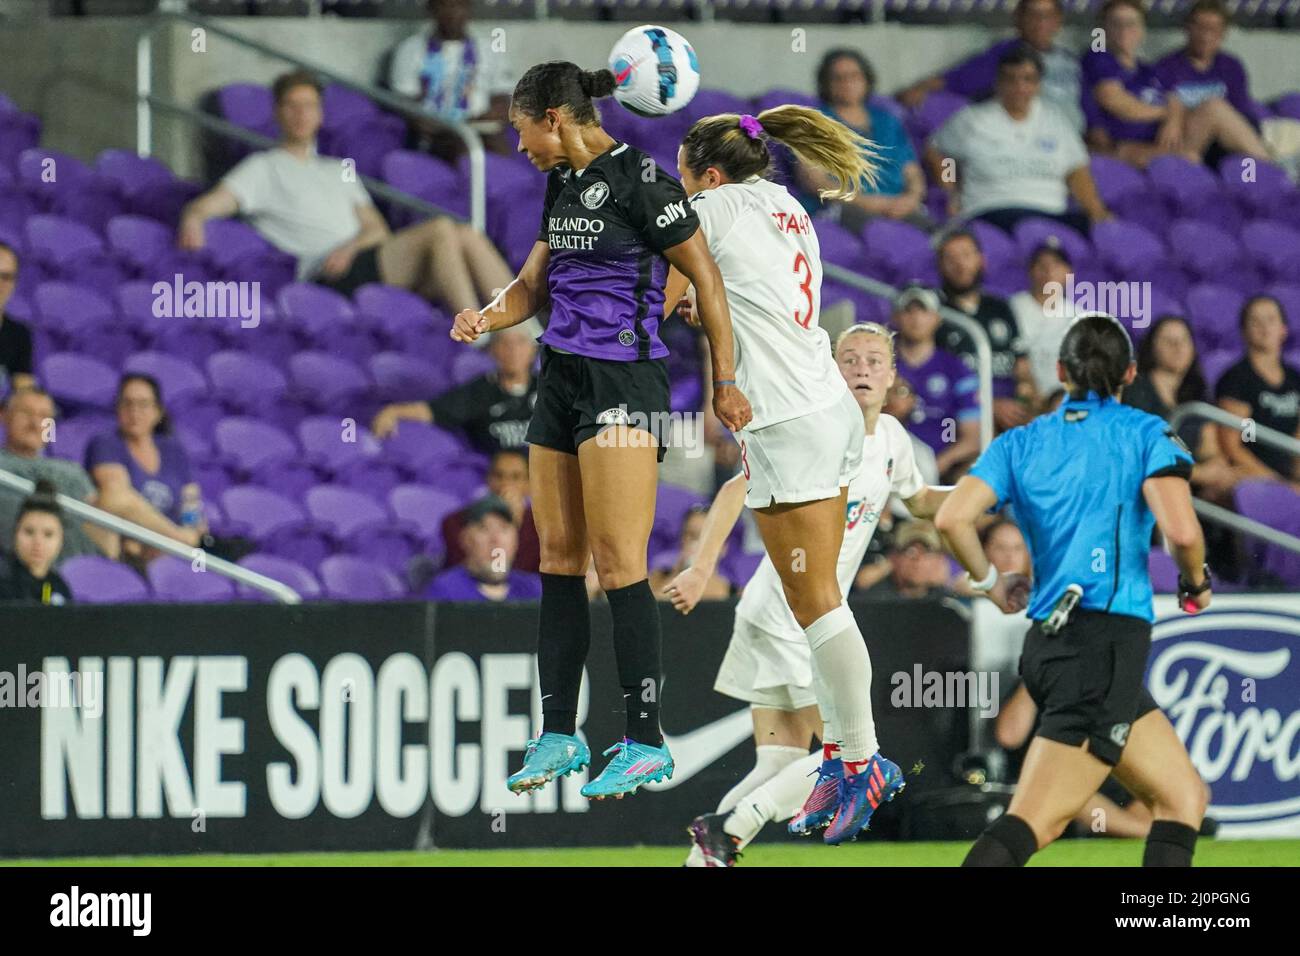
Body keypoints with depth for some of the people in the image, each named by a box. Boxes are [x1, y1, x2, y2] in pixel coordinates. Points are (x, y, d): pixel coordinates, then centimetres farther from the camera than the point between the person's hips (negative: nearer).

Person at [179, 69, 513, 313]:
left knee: (467, 236, -17)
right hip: (327, 277, -7)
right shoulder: (265, 169, 15)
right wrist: (193, 218, -26)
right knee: (441, 230, -26)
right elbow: (211, 203, 0)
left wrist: (350, 247, -4)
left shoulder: (338, 172, 32)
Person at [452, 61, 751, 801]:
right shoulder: (563, 185, 14)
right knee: (559, 558, 8)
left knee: (619, 565, -9)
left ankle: (647, 742, -5)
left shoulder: (639, 179, -11)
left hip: (624, 382, -9)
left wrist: (726, 381, -8)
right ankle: (559, 735, 13)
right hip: (564, 378, 9)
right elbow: (535, 282, 20)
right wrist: (486, 318, -1)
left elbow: (707, 279, -9)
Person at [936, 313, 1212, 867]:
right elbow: (1181, 531, -13)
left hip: (1046, 644, 6)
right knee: (1033, 823, -13)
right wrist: (1196, 583, 8)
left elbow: (953, 517, -3)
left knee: (1184, 797, 12)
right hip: (1108, 640, -6)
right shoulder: (1145, 433, 1)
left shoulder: (1020, 444, 12)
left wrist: (989, 582, 14)